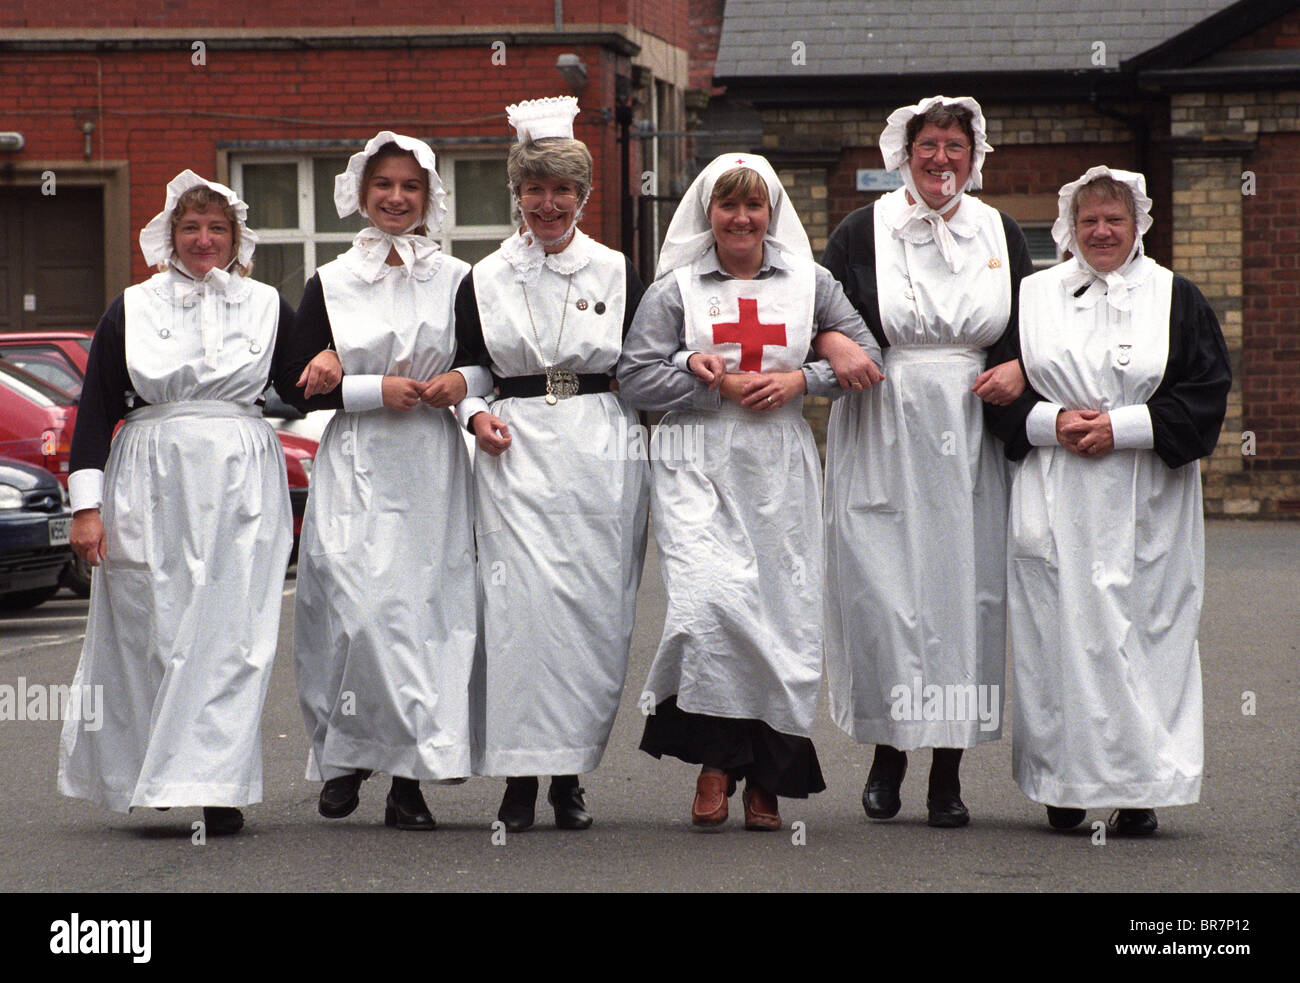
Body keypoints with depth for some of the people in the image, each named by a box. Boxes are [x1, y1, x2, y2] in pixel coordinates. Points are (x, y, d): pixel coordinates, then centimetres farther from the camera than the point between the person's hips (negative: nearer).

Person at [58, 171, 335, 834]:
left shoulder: (268, 307, 13)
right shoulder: (131, 310, 10)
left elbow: (299, 394, 16)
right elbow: (96, 411, 7)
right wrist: (86, 505, -1)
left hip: (240, 484, 0)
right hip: (150, 482, 0)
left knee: (228, 636, -9)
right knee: (144, 628, 0)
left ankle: (217, 789, -10)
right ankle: (138, 776, 15)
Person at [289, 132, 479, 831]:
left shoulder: (459, 281, 10)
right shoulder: (329, 286, 7)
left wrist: (466, 380, -5)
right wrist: (375, 389, -10)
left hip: (434, 466, 1)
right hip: (356, 467, -1)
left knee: (429, 609, -5)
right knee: (363, 610, -12)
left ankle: (409, 778, -2)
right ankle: (348, 754, 4)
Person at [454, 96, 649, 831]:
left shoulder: (618, 274, 9)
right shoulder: (484, 281, 9)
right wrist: (476, 414, -3)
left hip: (602, 458, 1)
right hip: (516, 456, -1)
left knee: (594, 610, -2)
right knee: (521, 608, -11)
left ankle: (571, 773, 7)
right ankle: (520, 775, -7)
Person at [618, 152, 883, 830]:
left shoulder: (807, 282, 12)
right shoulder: (676, 289, 7)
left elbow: (865, 355, 13)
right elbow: (635, 378, 2)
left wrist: (800, 380, -4)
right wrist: (722, 386, -8)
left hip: (780, 469, 2)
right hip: (698, 463, -2)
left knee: (782, 610, -2)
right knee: (710, 599, -20)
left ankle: (765, 780, 8)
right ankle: (715, 759, -7)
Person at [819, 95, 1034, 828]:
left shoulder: (1001, 234, 10)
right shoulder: (863, 232, 3)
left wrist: (1019, 371, -3)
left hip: (971, 442, 2)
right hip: (882, 440, -2)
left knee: (966, 588, -1)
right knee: (881, 588, -6)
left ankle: (950, 768, 7)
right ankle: (889, 748, 10)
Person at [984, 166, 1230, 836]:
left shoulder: (1176, 299, 7)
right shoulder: (1033, 296, 11)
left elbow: (1206, 392, 0)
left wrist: (1123, 427, -11)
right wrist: (1051, 421, -11)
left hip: (1147, 503, -1)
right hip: (1054, 499, 1)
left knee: (1143, 626, -4)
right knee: (1059, 629, -3)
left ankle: (1140, 790, 0)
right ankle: (1065, 785, 4)